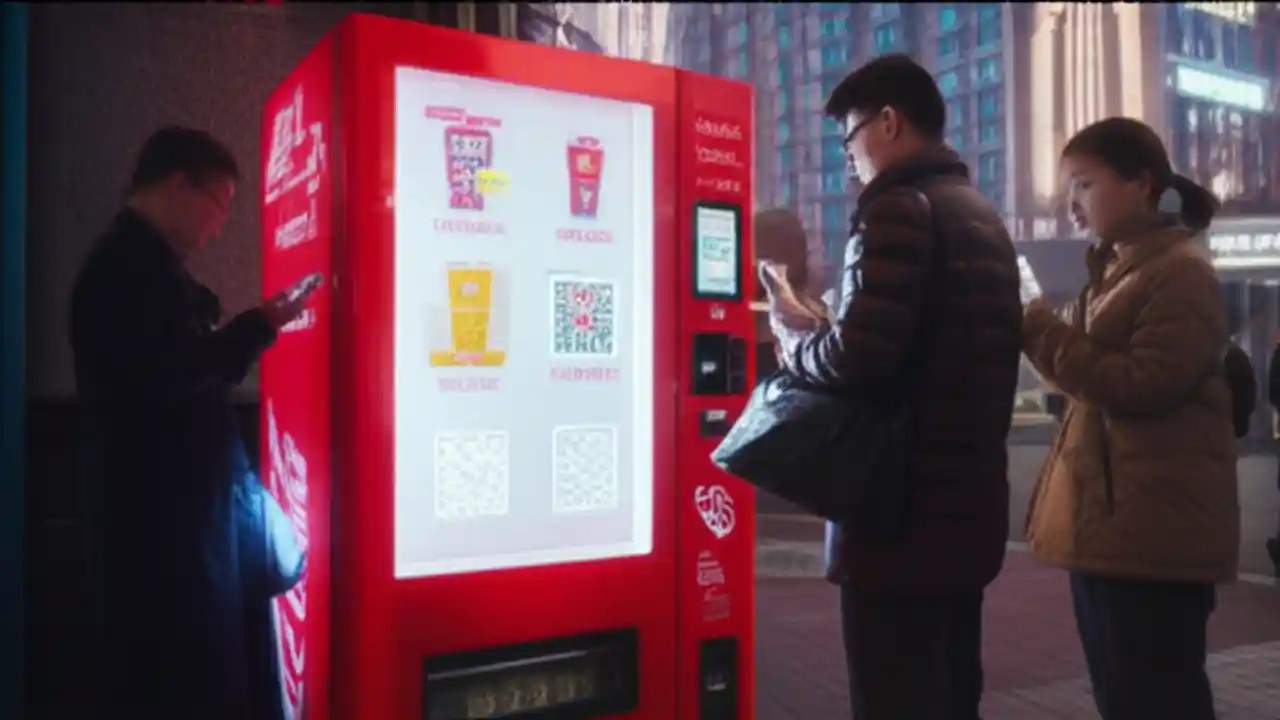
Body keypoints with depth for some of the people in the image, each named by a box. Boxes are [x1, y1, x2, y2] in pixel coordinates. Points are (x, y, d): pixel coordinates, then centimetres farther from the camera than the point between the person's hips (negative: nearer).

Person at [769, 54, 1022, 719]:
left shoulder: (899, 207, -12)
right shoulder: (983, 217, 17)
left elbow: (861, 357, -23)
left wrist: (793, 341, -3)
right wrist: (820, 333, 15)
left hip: (905, 506, -9)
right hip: (969, 499, 9)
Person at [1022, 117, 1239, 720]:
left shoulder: (1180, 271, -12)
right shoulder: (1112, 271, 17)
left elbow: (1142, 384, -21)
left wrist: (1044, 331, -17)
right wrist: (1040, 333, 4)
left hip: (1154, 525, -9)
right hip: (1104, 515, 9)